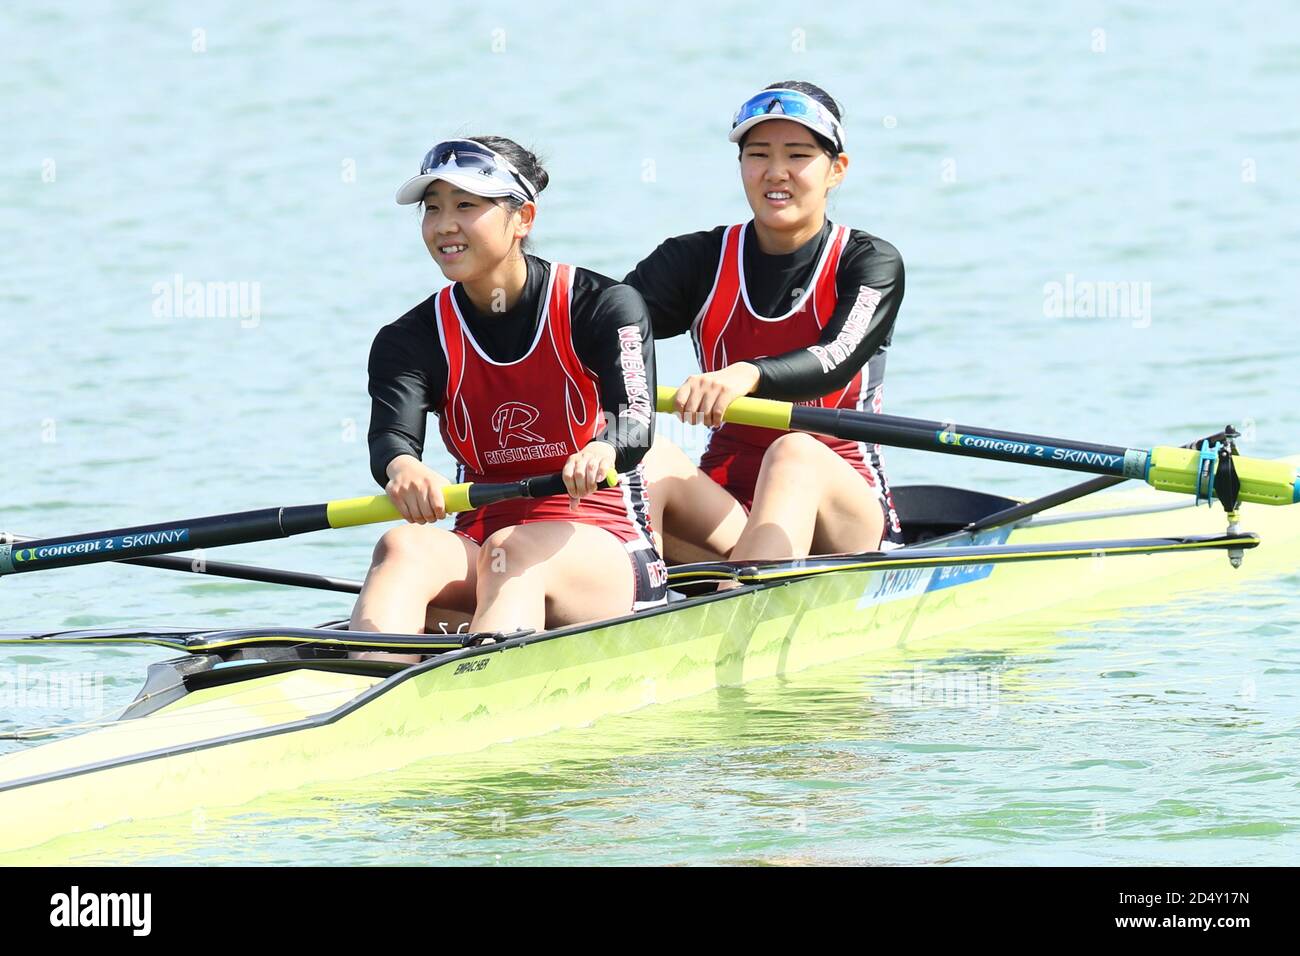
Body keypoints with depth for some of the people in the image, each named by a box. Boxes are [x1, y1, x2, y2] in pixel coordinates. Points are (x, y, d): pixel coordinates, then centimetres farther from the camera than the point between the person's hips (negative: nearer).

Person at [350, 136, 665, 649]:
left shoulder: (602, 307, -1)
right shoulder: (411, 340, 6)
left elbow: (634, 424, -19)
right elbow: (390, 433, -14)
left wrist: (600, 453, -45)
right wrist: (403, 468, -41)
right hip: (475, 545, 3)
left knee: (513, 551, -35)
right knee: (404, 547, -30)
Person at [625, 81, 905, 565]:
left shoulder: (869, 263, 0)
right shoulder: (700, 260, 9)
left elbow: (836, 360, -21)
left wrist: (746, 376, -43)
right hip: (724, 514, 3)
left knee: (794, 455, -36)